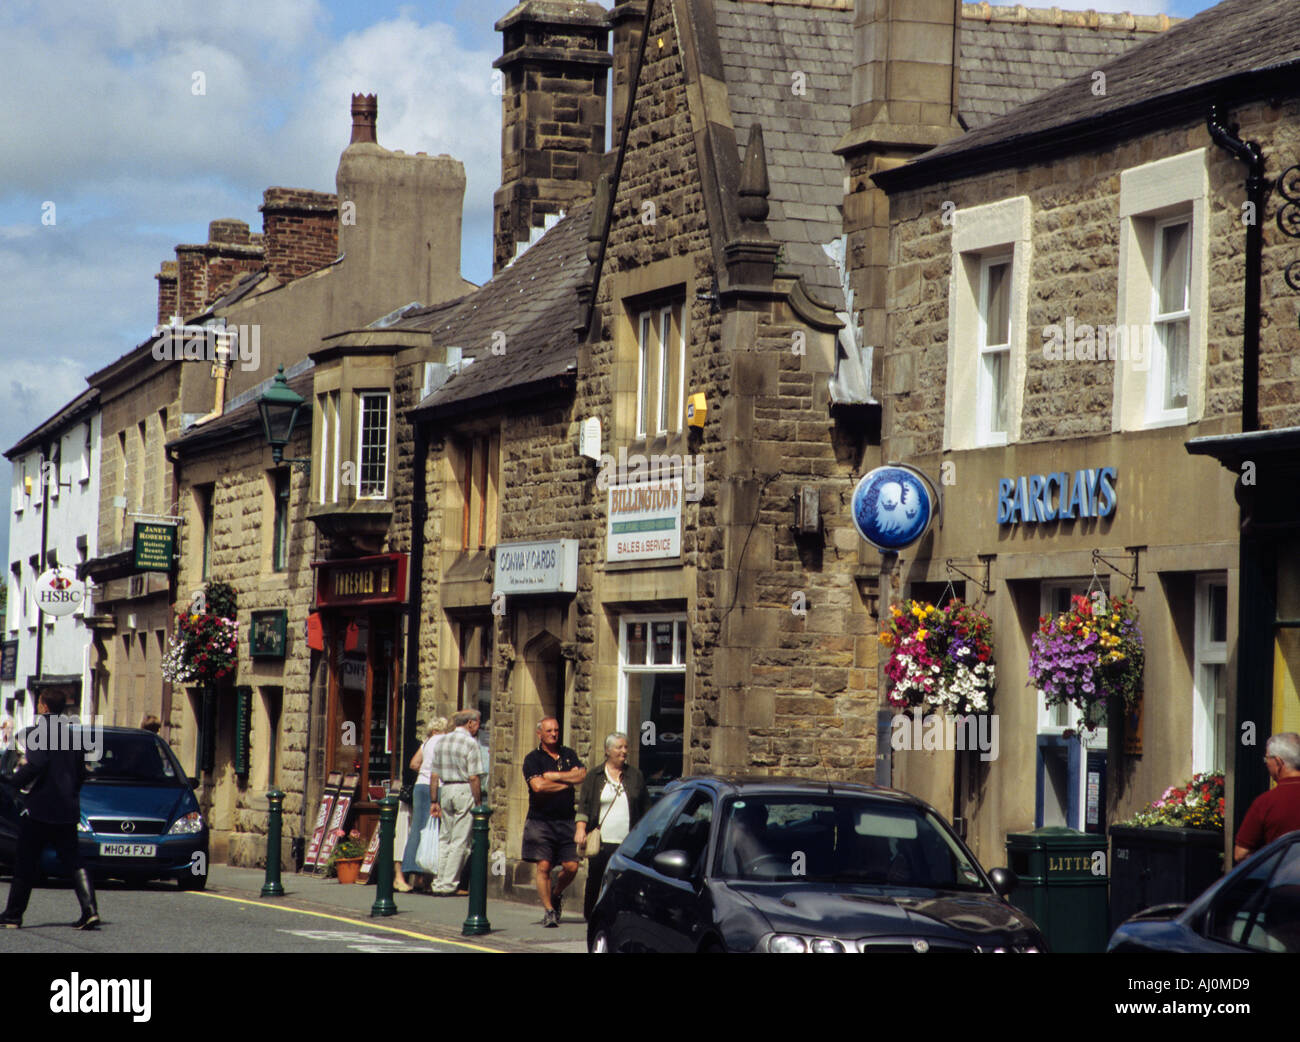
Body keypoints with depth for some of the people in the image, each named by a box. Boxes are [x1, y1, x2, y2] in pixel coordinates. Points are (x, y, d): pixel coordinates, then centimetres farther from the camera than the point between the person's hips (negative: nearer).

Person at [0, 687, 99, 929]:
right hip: (67, 809, 5)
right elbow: (81, 771, 13)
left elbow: (37, 764, -23)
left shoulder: (36, 732, -10)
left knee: (25, 864, 4)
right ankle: (89, 909, -11)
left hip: (39, 807, -5)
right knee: (74, 863, 5)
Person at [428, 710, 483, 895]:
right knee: (460, 840, -1)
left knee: (444, 838, 13)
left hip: (445, 789, 6)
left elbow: (435, 775, 11)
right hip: (465, 791, -6)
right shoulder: (470, 743, -9)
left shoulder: (442, 742, 11)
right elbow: (474, 777, -14)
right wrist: (478, 803, -8)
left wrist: (435, 801, 15)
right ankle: (449, 883, -1)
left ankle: (438, 882, 12)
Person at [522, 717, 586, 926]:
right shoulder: (533, 759, 0)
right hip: (541, 820, -3)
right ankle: (549, 910, 0)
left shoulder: (569, 755, 13)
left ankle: (556, 894, 27)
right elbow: (538, 786, -14)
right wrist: (567, 782, -7)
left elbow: (582, 776, -3)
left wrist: (552, 776, -10)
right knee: (544, 866, -7)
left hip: (567, 820, 3)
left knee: (571, 867, -1)